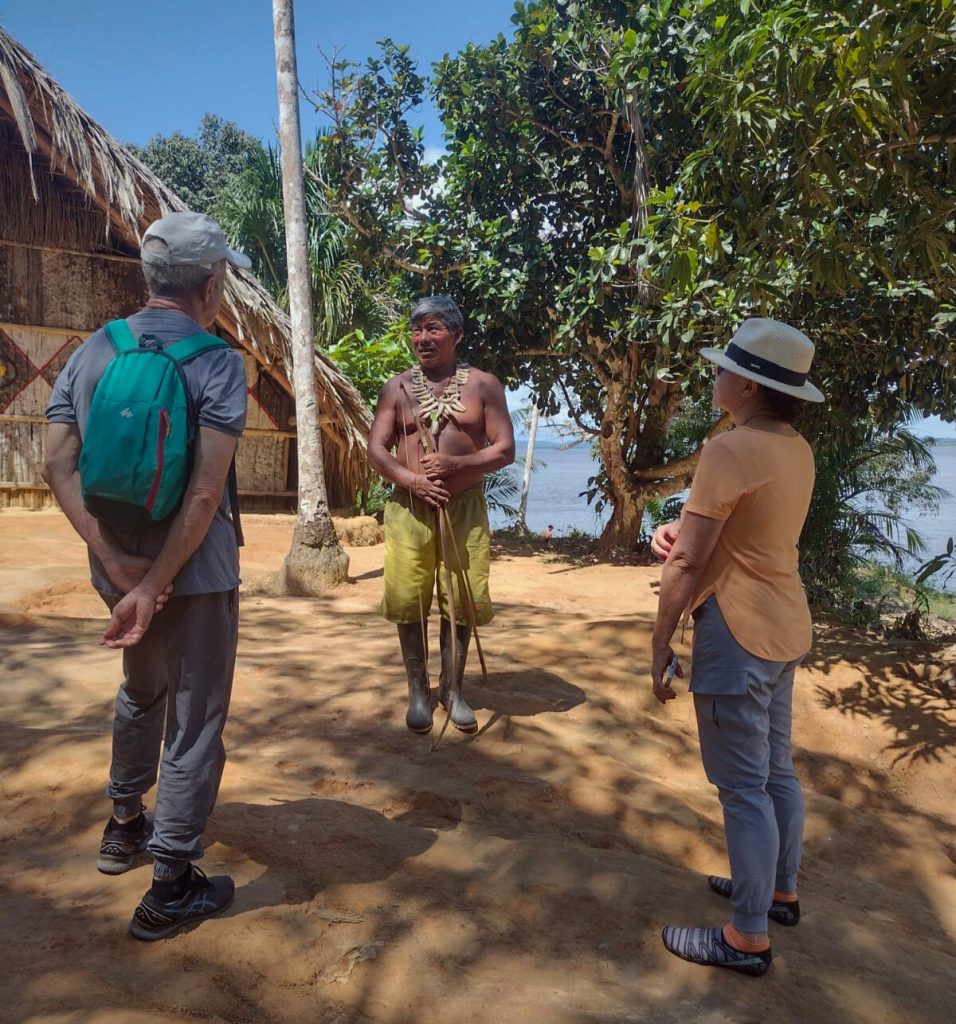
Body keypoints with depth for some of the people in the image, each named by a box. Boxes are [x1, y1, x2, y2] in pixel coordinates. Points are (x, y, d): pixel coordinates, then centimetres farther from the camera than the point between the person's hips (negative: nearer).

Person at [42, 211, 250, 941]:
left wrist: (117, 561, -10)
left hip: (118, 565, 6)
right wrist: (154, 587, -18)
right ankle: (171, 888, 18)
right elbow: (206, 491, -22)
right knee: (195, 724, 8)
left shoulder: (92, 351, 2)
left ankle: (125, 826, 45)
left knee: (141, 693, 28)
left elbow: (57, 464, -5)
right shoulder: (216, 362, -13)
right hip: (194, 571, -6)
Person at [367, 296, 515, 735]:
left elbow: (505, 450, -2)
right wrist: (412, 479, -16)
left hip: (465, 507, -1)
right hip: (408, 506, 1)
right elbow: (376, 449, 2)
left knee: (461, 603, 5)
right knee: (409, 602, 4)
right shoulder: (397, 387, 6)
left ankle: (452, 689, 22)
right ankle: (418, 692, 20)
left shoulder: (483, 385, 2)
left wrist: (455, 463, -17)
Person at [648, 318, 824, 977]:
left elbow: (687, 564, -19)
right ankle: (781, 891, 40)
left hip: (738, 630, -9)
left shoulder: (731, 450, -21)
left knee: (743, 787, 3)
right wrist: (686, 533, -4)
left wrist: (660, 644, -9)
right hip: (783, 623, 10)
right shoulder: (797, 450, 7)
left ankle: (748, 938, 17)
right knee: (776, 769, 22)